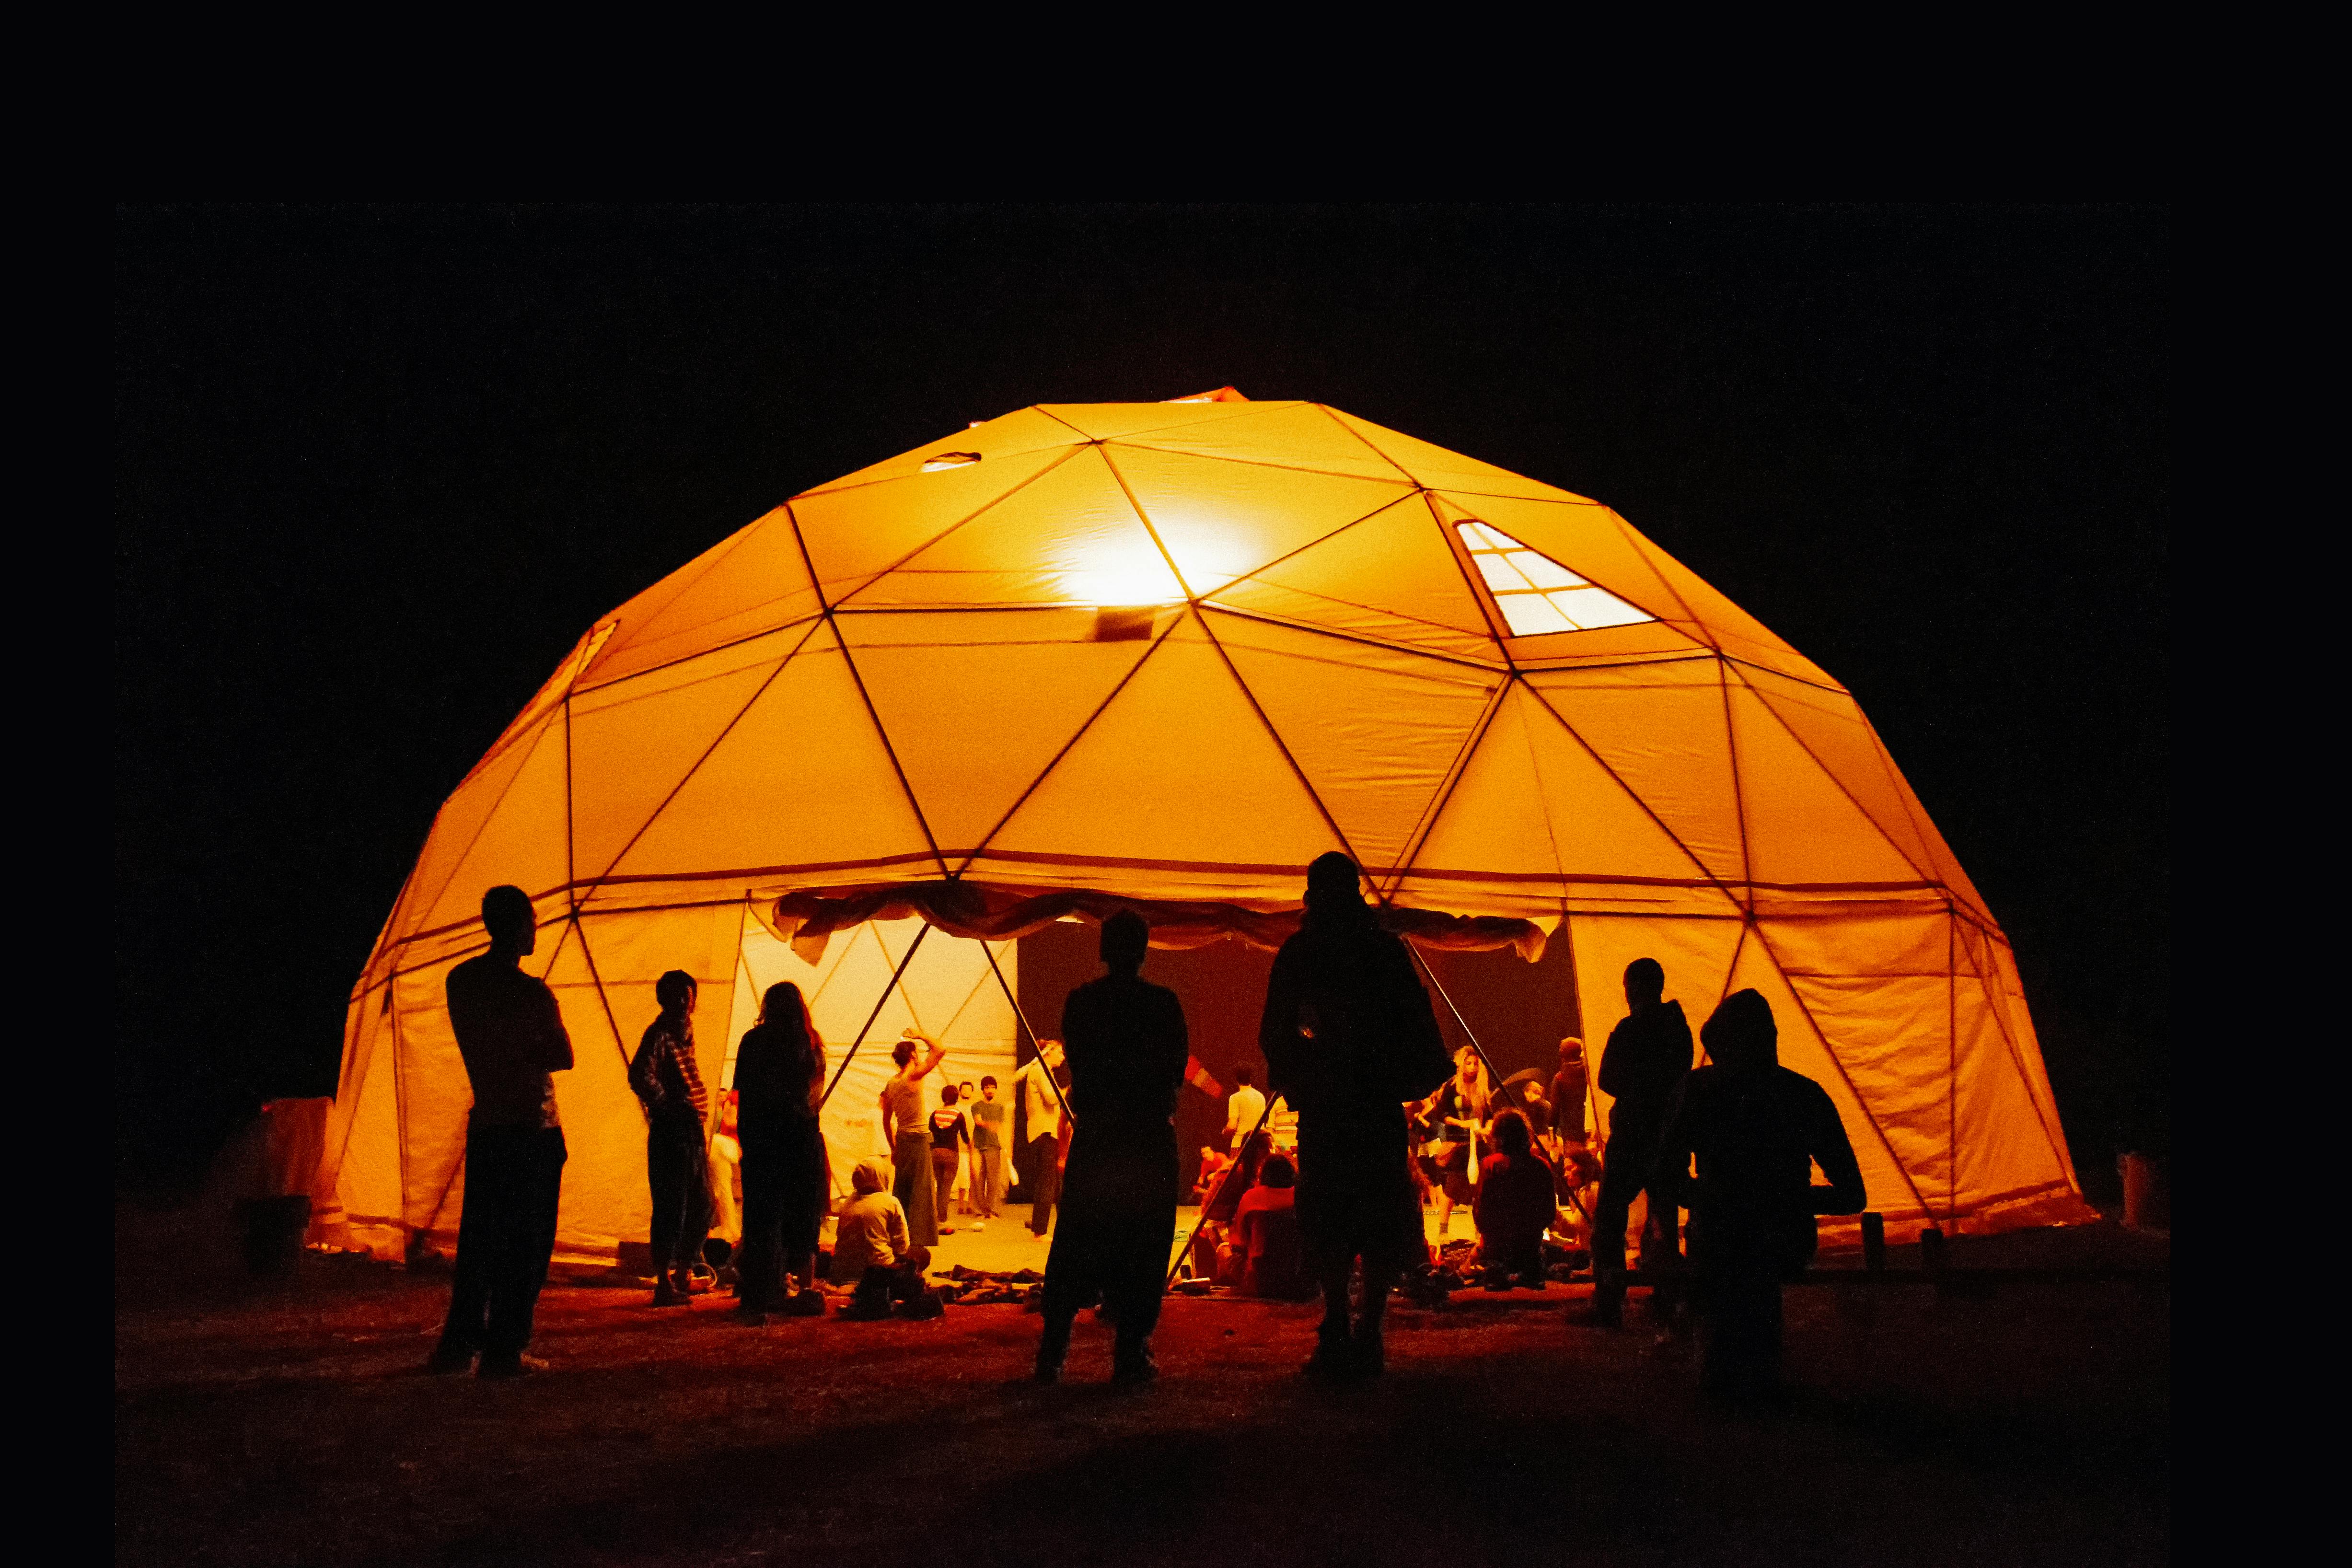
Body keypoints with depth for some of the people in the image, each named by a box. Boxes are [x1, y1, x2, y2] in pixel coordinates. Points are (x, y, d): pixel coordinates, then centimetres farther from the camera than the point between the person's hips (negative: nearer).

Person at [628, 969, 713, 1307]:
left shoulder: (686, 1032, 16)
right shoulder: (659, 1033, -11)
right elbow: (640, 1076, -24)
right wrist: (669, 1106, -18)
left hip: (692, 1129, 9)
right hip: (670, 1131, -9)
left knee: (700, 1207, 14)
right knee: (672, 1207, -8)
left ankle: (684, 1276, 24)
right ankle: (664, 1284, -5)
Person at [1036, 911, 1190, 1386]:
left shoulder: (1080, 1002, 1)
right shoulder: (1164, 1003, -5)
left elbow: (1079, 1066, 8)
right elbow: (1177, 1069, 1)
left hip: (1094, 1138, 2)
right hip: (1151, 1138, -2)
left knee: (1075, 1249, 10)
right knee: (1142, 1250, 3)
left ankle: (1052, 1354, 8)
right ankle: (1131, 1355, -1)